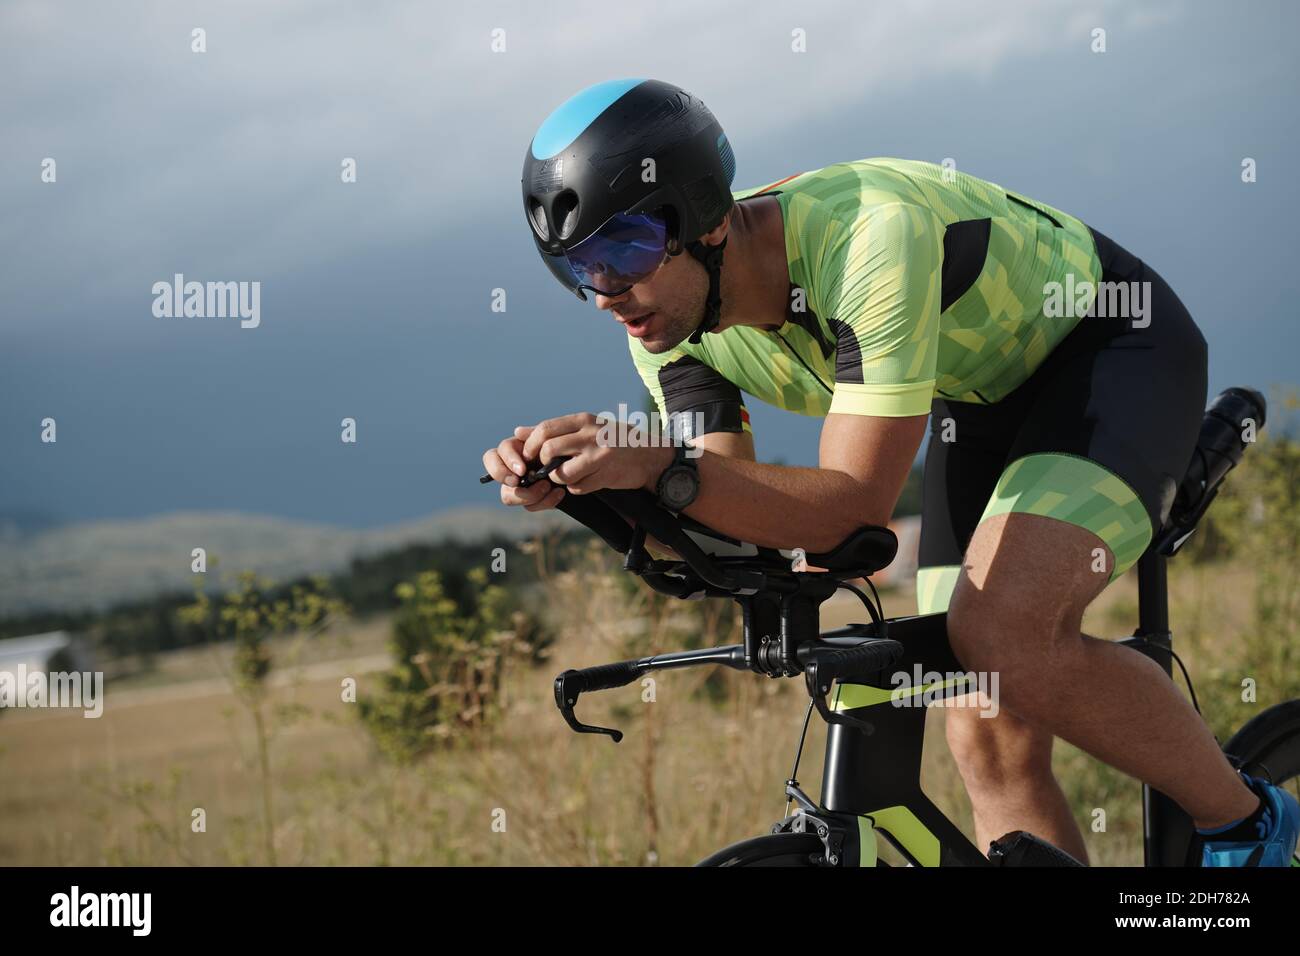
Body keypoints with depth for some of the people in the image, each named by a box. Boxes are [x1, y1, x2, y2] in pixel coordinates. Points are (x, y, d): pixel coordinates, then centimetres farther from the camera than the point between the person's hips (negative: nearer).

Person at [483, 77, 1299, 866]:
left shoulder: (868, 235, -36)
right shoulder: (675, 325, -13)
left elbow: (858, 504, -37)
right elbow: (733, 538, -15)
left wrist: (661, 471, -49)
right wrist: (583, 481, -32)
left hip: (1114, 344, -7)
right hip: (986, 394, 8)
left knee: (1003, 633, -30)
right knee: (988, 739, -3)